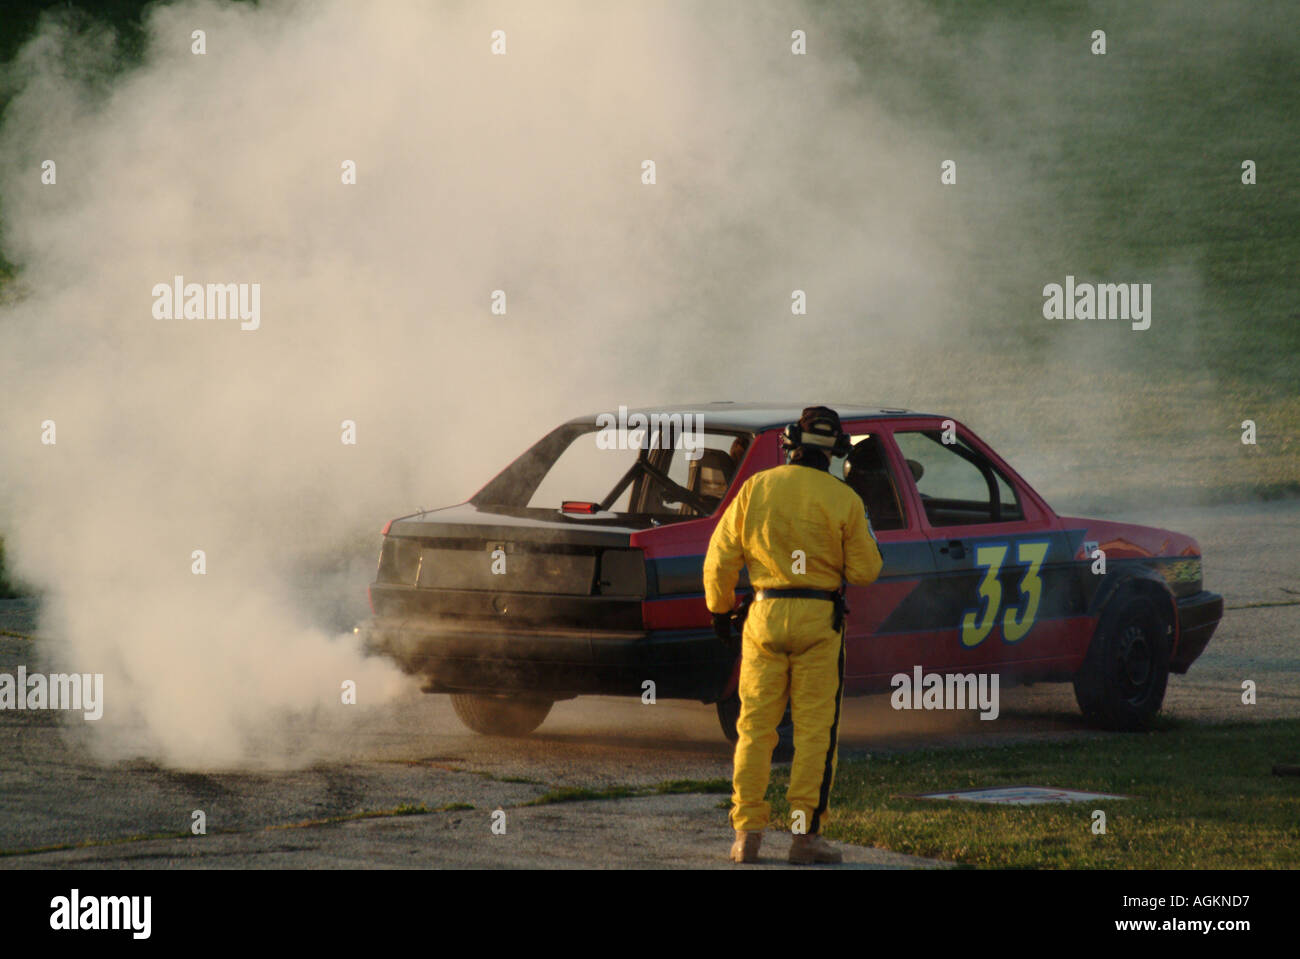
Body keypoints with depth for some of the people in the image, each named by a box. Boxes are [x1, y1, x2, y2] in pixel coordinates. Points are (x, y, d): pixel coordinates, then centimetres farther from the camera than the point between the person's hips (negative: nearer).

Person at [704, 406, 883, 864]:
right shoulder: (843, 500, -5)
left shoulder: (755, 488, 1)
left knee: (755, 726, 7)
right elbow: (865, 570, -2)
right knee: (815, 729, 2)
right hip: (818, 620, -2)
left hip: (765, 617, 2)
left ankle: (747, 832, 4)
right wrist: (866, 539, 18)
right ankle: (805, 834, -2)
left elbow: (721, 557, 4)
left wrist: (719, 608, 17)